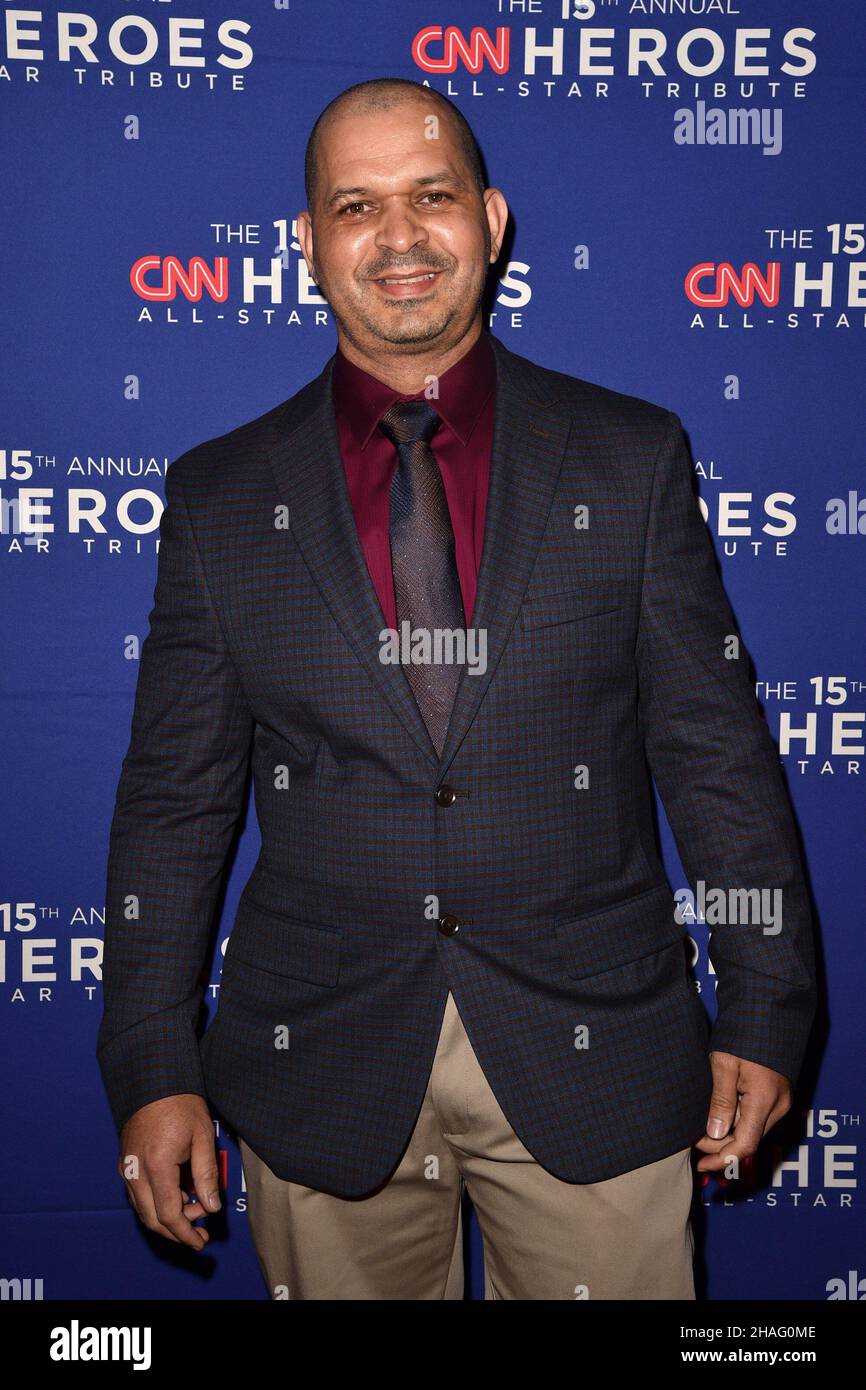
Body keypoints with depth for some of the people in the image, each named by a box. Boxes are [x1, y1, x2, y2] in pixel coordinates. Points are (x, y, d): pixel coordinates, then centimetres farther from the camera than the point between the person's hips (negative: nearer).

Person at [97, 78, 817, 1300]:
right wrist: (153, 1066, 0)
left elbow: (719, 755, 1)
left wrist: (764, 1015, 1)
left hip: (591, 1061, 0)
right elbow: (175, 800, 2)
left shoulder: (633, 458, 0)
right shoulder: (221, 496, 1)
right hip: (321, 1069, 1)